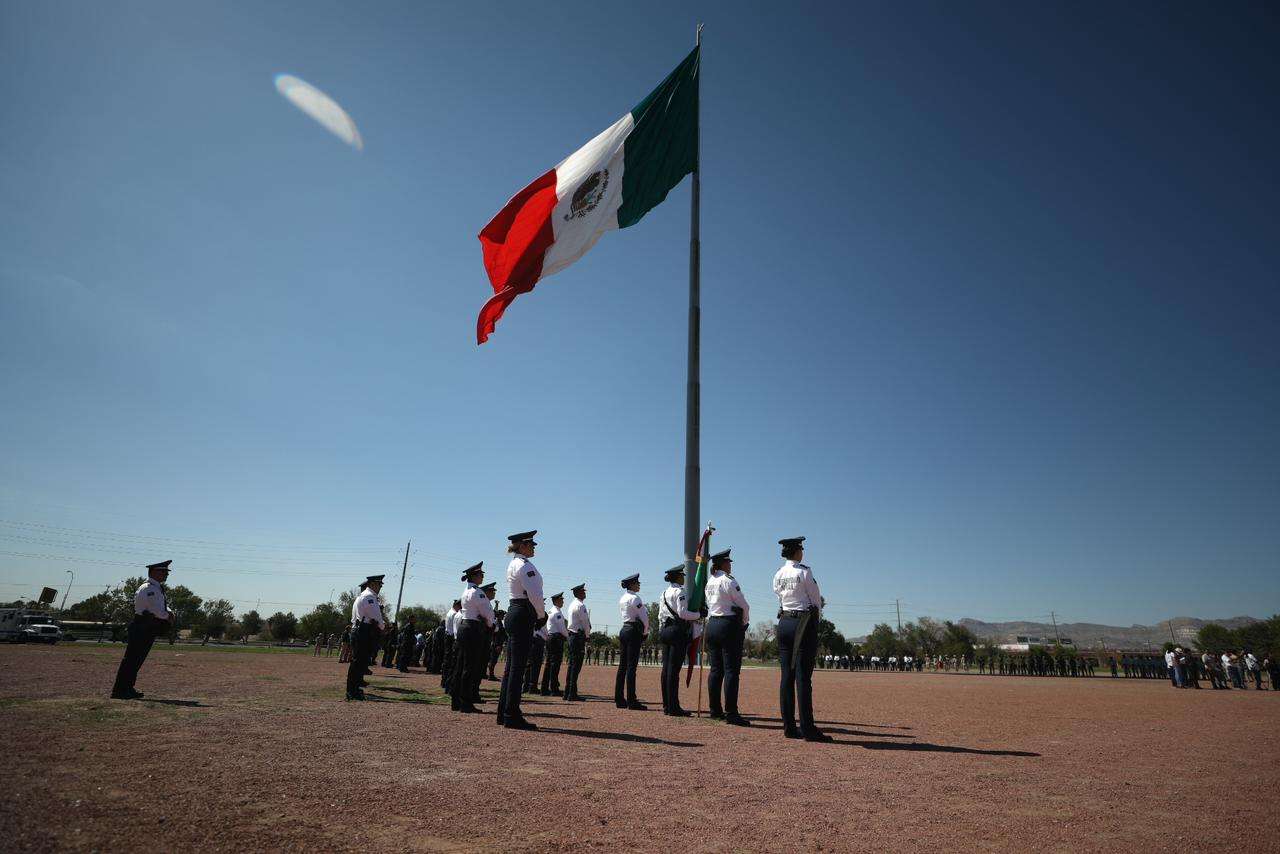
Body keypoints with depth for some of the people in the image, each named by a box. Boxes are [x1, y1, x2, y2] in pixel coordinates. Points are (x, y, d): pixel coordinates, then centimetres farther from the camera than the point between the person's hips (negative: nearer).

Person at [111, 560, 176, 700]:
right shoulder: (149, 589, -17)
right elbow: (157, 611, -24)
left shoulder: (157, 588, 16)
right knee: (131, 659, -7)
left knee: (137, 660, 15)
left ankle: (127, 689, 22)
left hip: (148, 630, 10)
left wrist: (169, 613, -2)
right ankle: (119, 691, -2)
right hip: (141, 629, -10)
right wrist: (168, 616, -7)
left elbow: (164, 606, 19)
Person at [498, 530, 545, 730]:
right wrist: (542, 615, -6)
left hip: (513, 614, 10)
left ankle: (504, 713, 18)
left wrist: (539, 613, 15)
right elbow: (534, 594, -21)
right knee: (518, 667, -7)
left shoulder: (513, 564, 18)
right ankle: (512, 716, -4)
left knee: (511, 666, 13)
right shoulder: (524, 565, -13)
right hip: (523, 616, -10)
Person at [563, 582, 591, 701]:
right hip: (579, 636, -10)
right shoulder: (580, 605, -13)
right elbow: (585, 623, -13)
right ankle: (572, 694, -8)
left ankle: (567, 693, 16)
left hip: (571, 635, 10)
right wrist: (587, 635, 2)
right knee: (576, 665, -8)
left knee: (572, 665, 13)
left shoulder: (572, 604, 16)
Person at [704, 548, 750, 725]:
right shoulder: (728, 581, -12)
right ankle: (731, 713, -6)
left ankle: (715, 710, 16)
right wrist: (744, 624, 8)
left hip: (712, 624, 8)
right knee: (731, 670, -5)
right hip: (729, 625, -8)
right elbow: (744, 606, -10)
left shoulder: (709, 582, 11)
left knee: (716, 669, 11)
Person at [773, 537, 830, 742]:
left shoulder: (778, 575, 9)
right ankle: (808, 729, -2)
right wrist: (817, 618, 16)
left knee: (786, 675, 6)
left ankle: (789, 727, 9)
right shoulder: (804, 572, -9)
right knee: (803, 676, -5)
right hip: (804, 623, -6)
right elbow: (816, 599, -3)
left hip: (784, 622, 6)